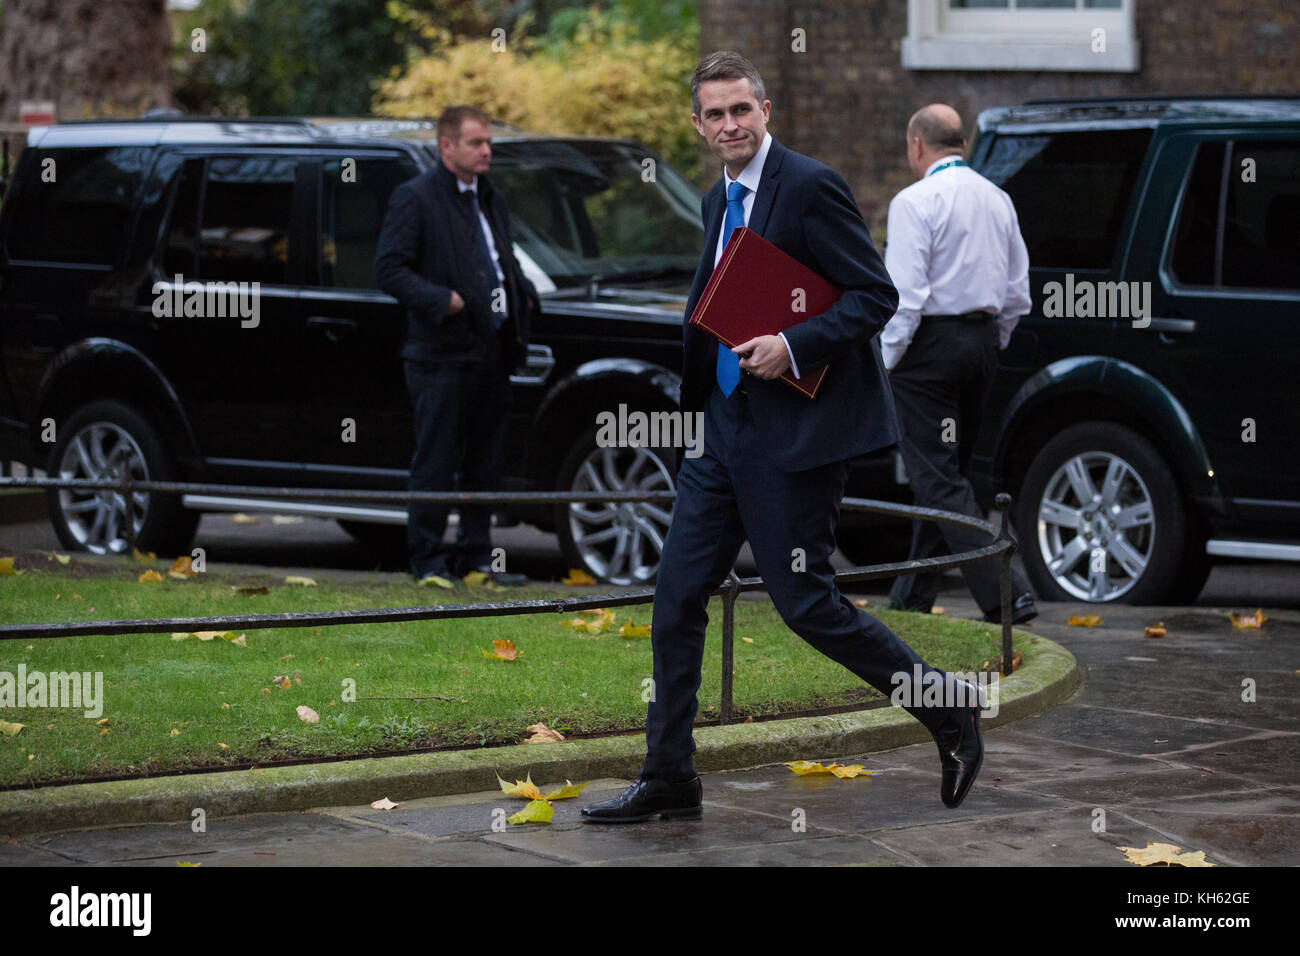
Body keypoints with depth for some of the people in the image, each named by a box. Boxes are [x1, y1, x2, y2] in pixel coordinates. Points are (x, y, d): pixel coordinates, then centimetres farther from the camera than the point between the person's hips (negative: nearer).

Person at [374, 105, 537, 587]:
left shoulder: (490, 200, 18)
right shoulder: (414, 197, -7)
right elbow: (389, 268, -12)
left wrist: (522, 294, 9)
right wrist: (440, 300, -20)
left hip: (491, 353, 8)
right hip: (441, 355, -8)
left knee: (485, 464, 11)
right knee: (435, 464, -3)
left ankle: (476, 555, 19)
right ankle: (428, 561, 4)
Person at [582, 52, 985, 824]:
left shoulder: (809, 187, -13)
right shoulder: (720, 201, 14)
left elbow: (876, 296, -15)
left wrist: (794, 348, -23)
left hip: (797, 433, -8)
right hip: (727, 427, 9)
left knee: (806, 603, -4)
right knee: (677, 597, 6)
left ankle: (951, 714, 13)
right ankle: (669, 777, 14)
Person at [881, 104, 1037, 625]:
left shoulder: (916, 201, -12)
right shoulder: (996, 199, 12)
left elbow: (906, 294, -18)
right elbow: (1017, 292, 14)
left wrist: (886, 359, -9)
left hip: (932, 342, -8)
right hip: (983, 339, 8)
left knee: (938, 480, -7)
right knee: (945, 472, 14)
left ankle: (1005, 595, -17)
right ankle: (913, 598, 21)